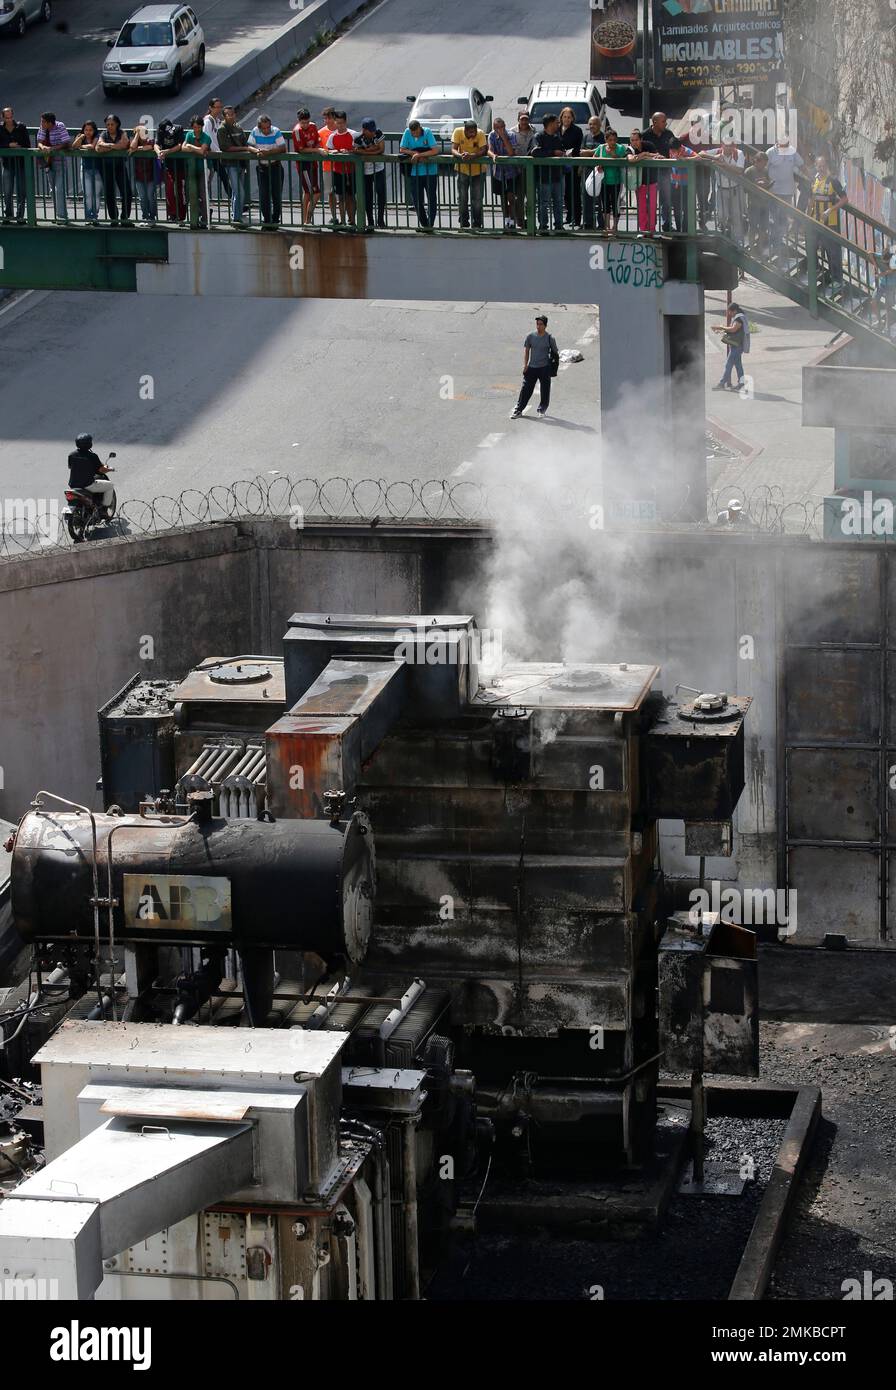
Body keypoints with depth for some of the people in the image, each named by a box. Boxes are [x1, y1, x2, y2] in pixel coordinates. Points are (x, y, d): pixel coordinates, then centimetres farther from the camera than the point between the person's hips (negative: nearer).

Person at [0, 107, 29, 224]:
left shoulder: (21, 127, -1)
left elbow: (27, 145, 2)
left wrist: (29, 161, -2)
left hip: (21, 162, -1)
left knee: (21, 191, 0)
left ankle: (20, 216, 6)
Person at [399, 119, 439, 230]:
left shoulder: (427, 132, -12)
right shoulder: (407, 132, -4)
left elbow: (434, 150, -18)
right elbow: (402, 149, -1)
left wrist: (419, 155, -20)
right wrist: (415, 153, -15)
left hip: (430, 171, -3)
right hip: (415, 172, 3)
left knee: (432, 199, -1)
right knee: (417, 200, 6)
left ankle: (430, 224, 5)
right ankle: (423, 224, 20)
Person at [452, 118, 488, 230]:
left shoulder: (480, 133, -16)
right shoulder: (458, 132, -13)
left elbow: (483, 150, -23)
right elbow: (453, 149, -16)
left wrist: (471, 155, -41)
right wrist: (460, 155, -39)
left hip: (478, 170, -1)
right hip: (463, 169, 1)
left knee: (477, 199, 2)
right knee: (462, 198, 4)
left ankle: (477, 224, 12)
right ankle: (464, 224, 13)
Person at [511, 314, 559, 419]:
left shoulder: (549, 338, -4)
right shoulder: (530, 336, 0)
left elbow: (555, 353, 5)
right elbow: (526, 351, 5)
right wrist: (525, 365, -3)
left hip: (545, 368, -1)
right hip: (531, 367, 1)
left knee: (545, 390, 6)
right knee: (526, 390, -1)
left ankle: (542, 409, 23)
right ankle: (518, 410, 4)